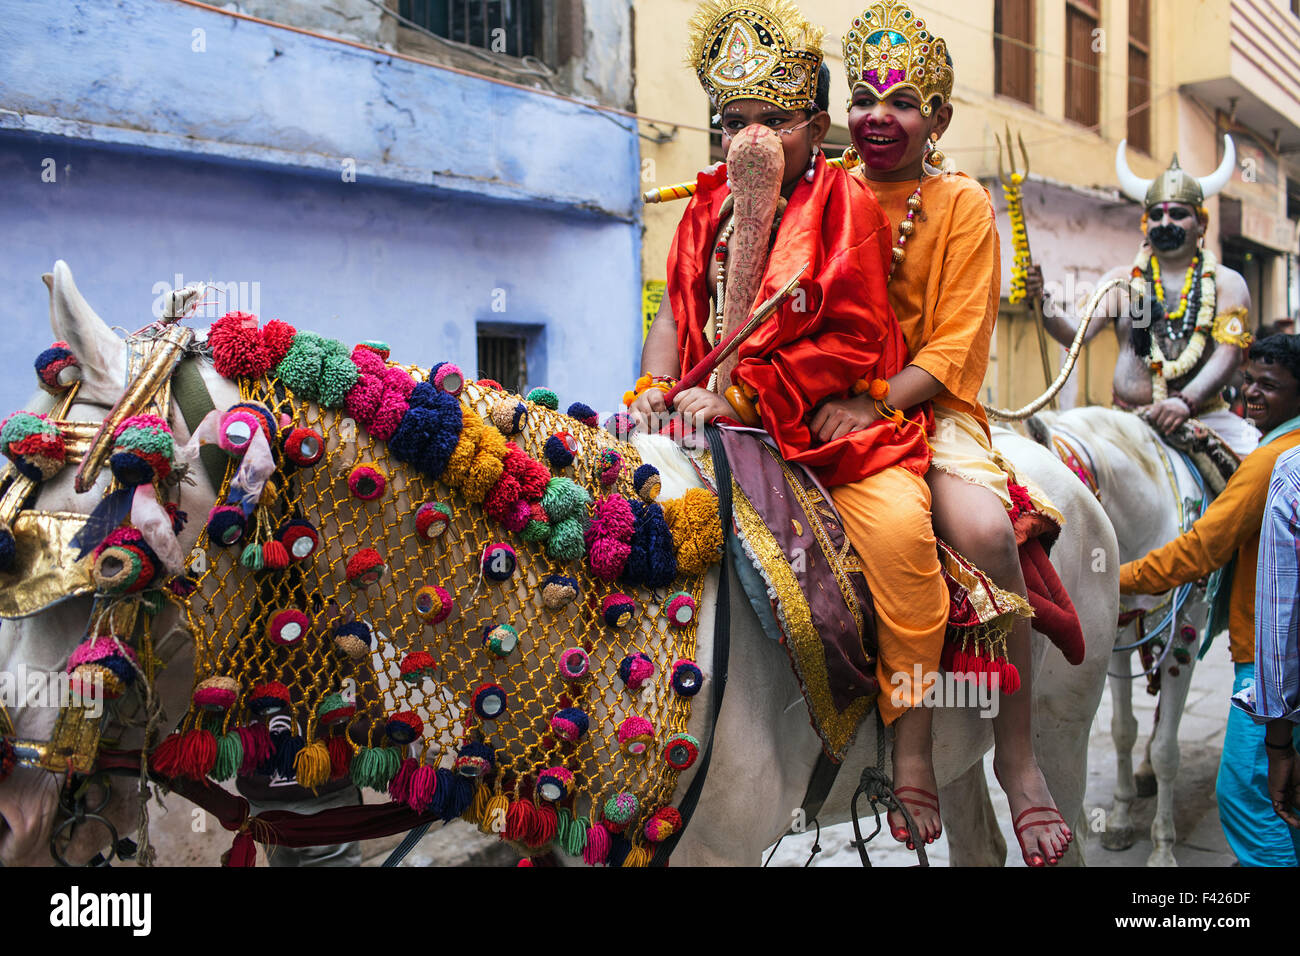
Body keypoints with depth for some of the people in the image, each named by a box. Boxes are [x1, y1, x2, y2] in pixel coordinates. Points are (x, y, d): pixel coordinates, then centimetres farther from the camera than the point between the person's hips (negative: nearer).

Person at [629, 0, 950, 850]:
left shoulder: (848, 205, -5)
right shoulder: (709, 205, 13)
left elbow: (850, 344, -13)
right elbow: (677, 311, 12)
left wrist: (745, 394, -22)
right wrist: (656, 388, -8)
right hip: (724, 422, 6)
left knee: (897, 525, -29)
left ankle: (912, 748, -17)